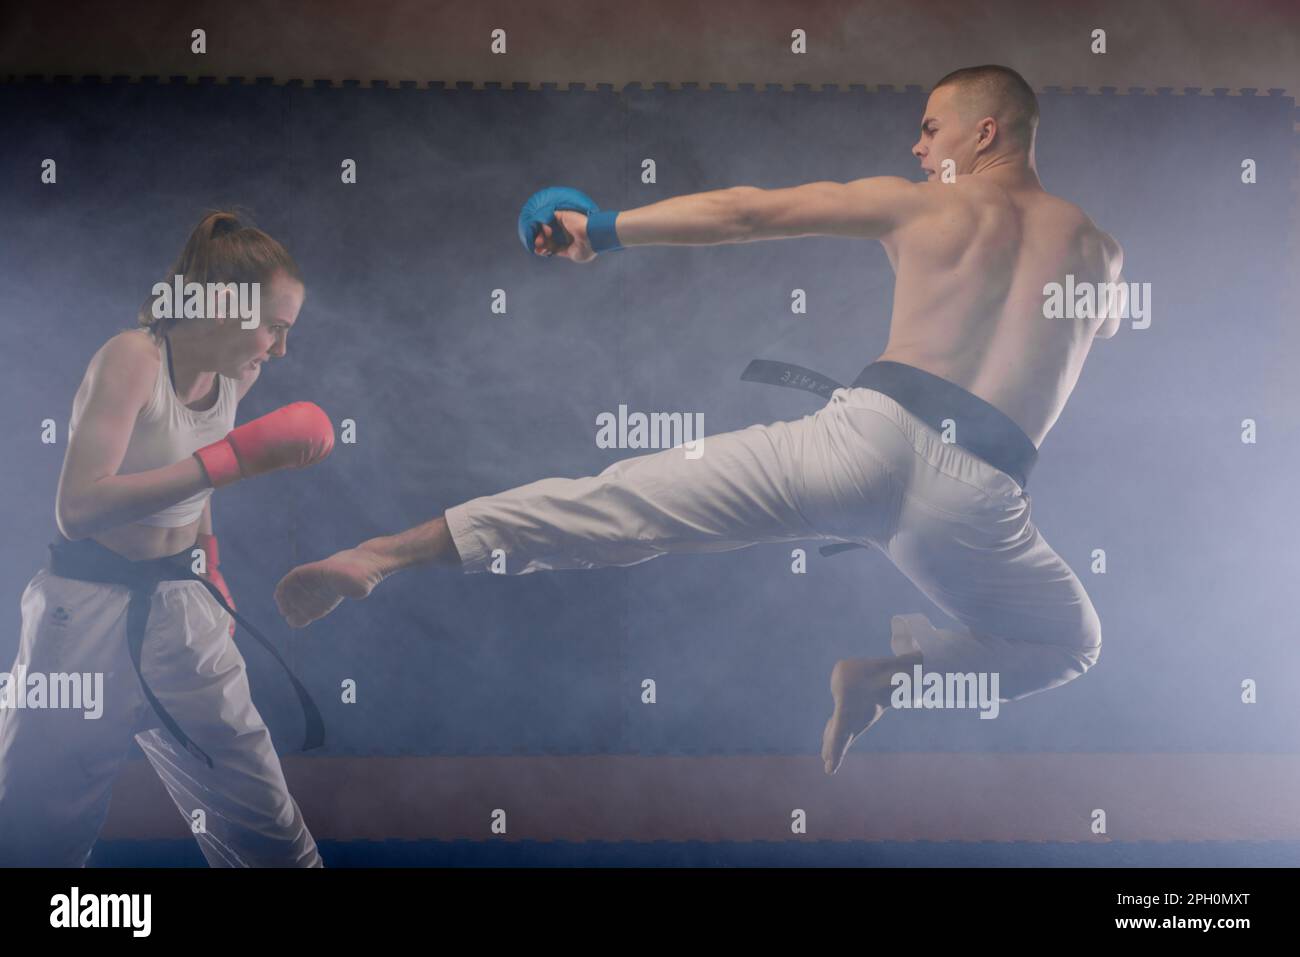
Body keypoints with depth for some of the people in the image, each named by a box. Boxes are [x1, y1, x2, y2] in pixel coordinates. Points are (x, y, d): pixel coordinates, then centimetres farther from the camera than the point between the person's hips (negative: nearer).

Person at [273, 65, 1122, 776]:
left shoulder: (918, 204, 13)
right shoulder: (1099, 249, 21)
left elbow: (745, 212, 9)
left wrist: (605, 228, 16)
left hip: (874, 431, -1)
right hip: (979, 493, 2)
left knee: (624, 501, -1)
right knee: (1070, 645, 26)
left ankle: (392, 552, -11)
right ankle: (894, 667, 2)